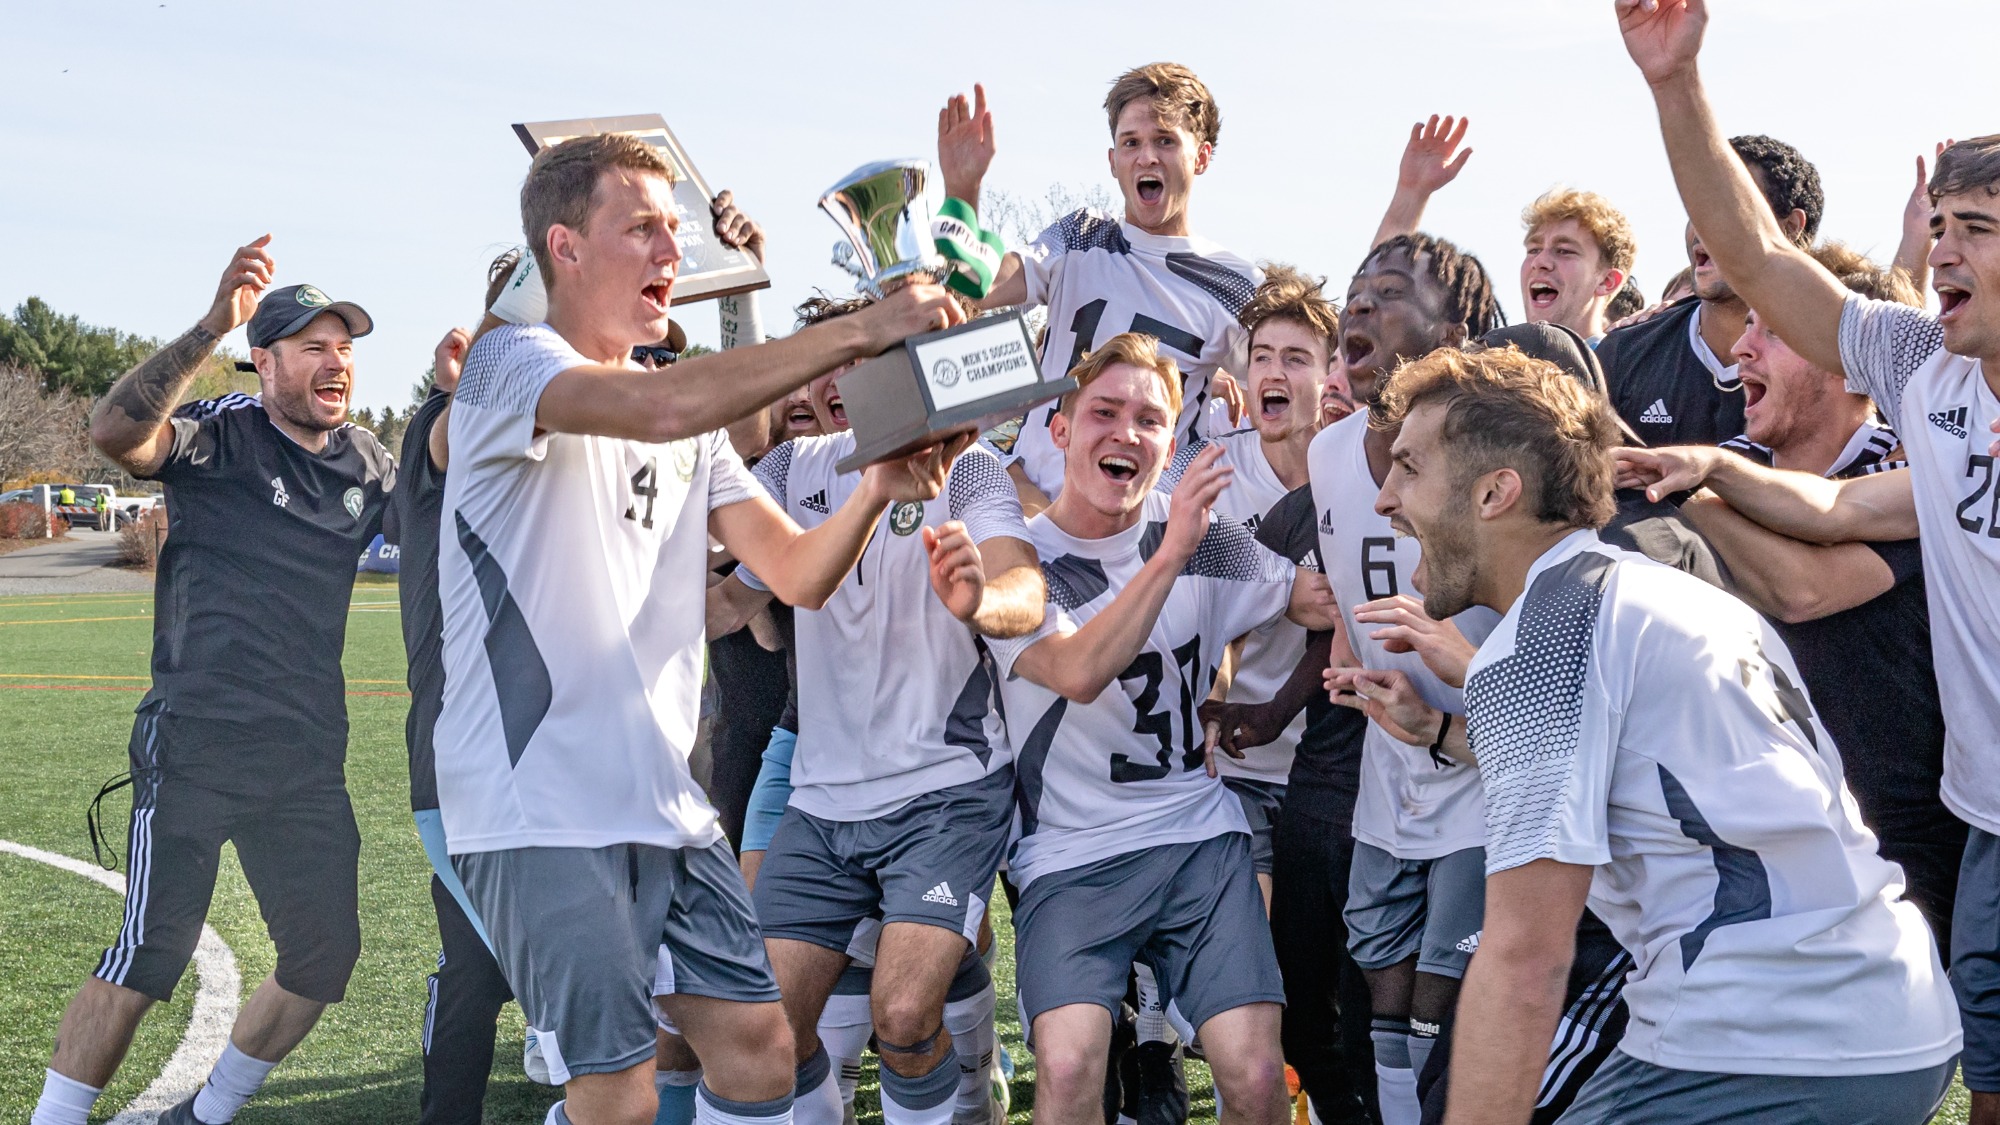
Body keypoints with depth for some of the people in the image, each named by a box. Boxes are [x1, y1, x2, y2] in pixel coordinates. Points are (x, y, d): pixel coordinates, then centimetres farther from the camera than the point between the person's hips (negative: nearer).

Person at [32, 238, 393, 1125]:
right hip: (196, 746, -6)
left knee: (325, 958, 9)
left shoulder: (366, 465, 12)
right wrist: (212, 327, -36)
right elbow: (115, 432, -23)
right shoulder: (218, 441, -5)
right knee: (148, 958, -10)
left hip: (308, 754, 6)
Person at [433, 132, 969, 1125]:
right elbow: (661, 407, -29)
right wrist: (858, 331, -28)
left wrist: (880, 489, -12)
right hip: (538, 809, -7)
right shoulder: (511, 363, -7)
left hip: (664, 804, 8)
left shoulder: (692, 422, 16)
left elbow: (796, 573, 8)